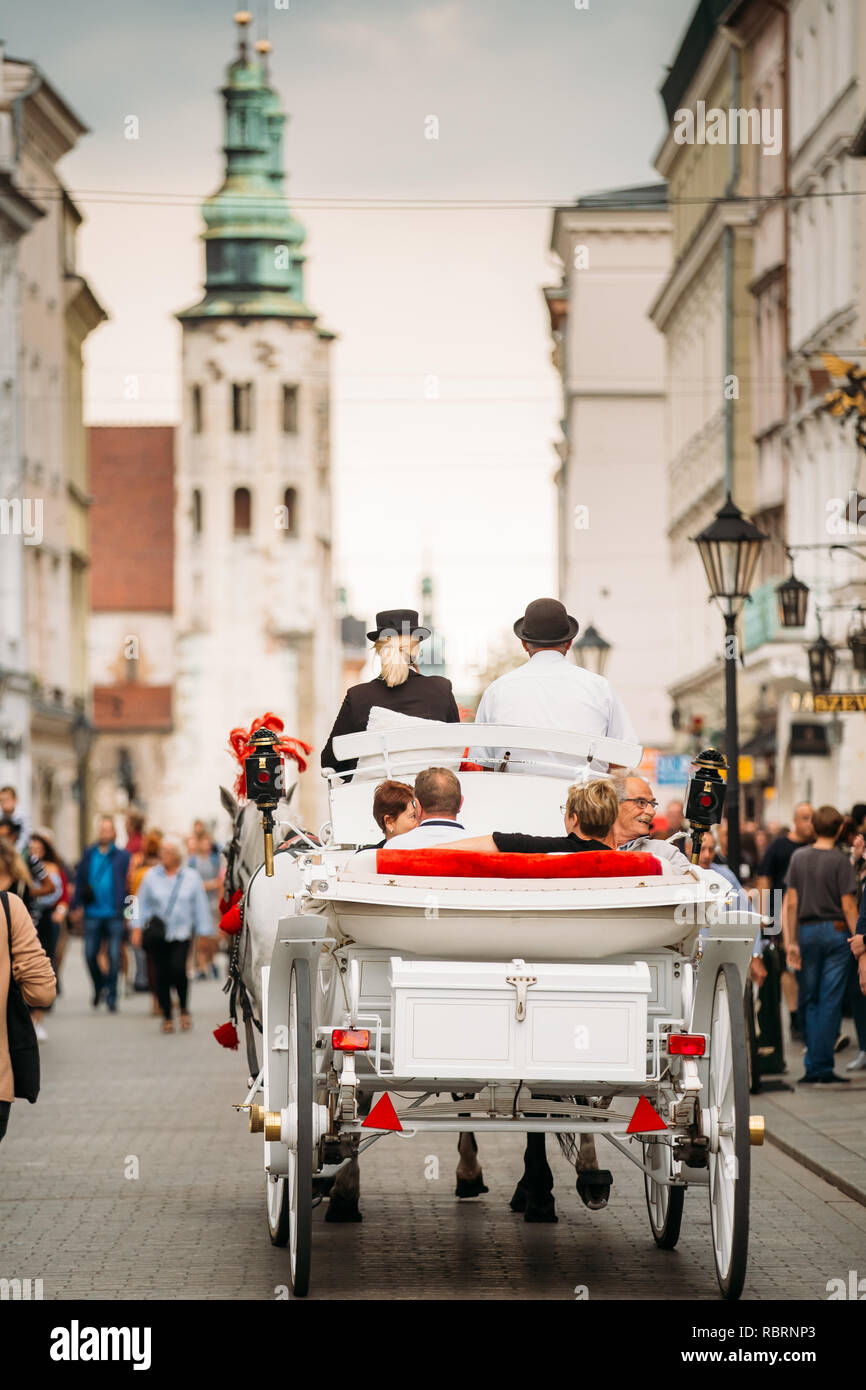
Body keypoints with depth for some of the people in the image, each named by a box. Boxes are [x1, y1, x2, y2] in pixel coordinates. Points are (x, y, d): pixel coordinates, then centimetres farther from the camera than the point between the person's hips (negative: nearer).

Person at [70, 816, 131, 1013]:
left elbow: (127, 884, 0)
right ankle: (99, 986, 29)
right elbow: (80, 880, 9)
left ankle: (111, 996, 8)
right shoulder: (88, 854, 7)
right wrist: (77, 906, 2)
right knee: (90, 954, 3)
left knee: (114, 956, -1)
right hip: (93, 913, 2)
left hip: (114, 915, -2)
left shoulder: (122, 856, 0)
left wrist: (125, 911, -4)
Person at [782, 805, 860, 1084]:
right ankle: (821, 1068, -3)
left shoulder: (798, 857, 2)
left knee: (810, 1001, 12)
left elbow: (792, 901, 2)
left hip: (807, 932, 3)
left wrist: (791, 941, 4)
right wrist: (858, 938, 0)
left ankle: (813, 1067, 9)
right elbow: (848, 905, -9)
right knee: (830, 1003, -1)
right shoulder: (840, 862, -9)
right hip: (836, 933, -3)